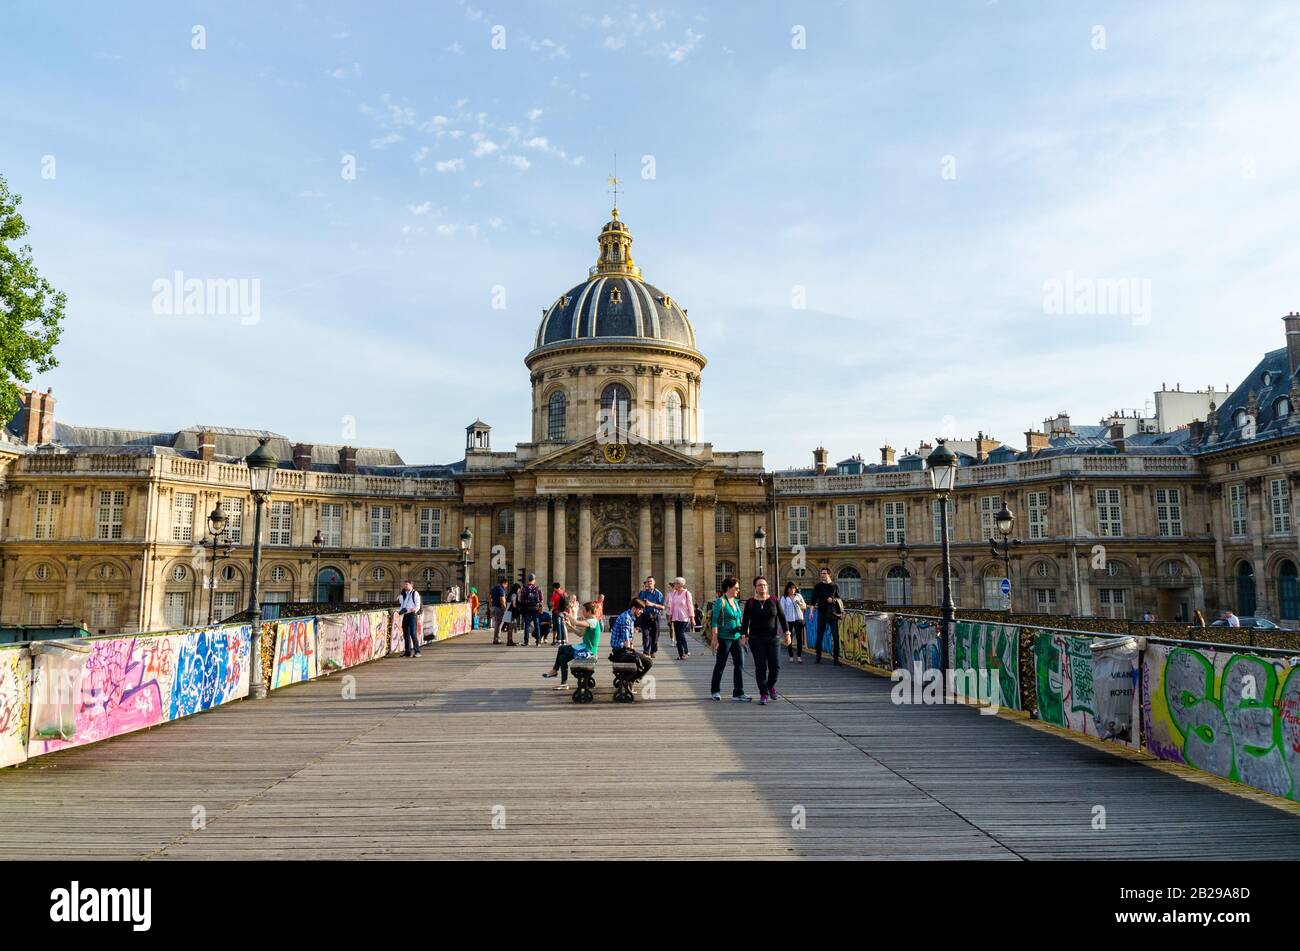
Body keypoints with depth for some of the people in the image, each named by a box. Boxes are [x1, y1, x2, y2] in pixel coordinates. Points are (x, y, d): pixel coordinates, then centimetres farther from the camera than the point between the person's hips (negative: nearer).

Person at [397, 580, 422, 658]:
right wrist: (399, 610, 1)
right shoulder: (403, 594, 18)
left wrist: (415, 609, -27)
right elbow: (401, 605, 21)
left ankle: (417, 651, -6)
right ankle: (408, 652, 16)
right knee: (406, 634, 8)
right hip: (405, 615, 6)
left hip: (412, 615, -6)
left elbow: (418, 605, -6)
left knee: (413, 634, -11)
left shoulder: (415, 593, 0)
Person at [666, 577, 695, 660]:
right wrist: (670, 616, 13)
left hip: (684, 618, -5)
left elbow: (690, 606, -5)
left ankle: (686, 652, 3)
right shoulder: (674, 593, 9)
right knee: (677, 636, 3)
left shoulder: (686, 593, -6)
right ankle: (680, 654, 9)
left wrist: (692, 617, -7)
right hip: (675, 618, 5)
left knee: (681, 634, -12)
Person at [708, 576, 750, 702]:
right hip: (724, 638, -7)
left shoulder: (736, 602, 12)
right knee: (720, 665, 5)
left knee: (739, 664, 0)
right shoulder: (720, 602, -10)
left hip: (736, 637, 7)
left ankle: (738, 693, 4)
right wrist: (715, 638, -18)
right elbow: (714, 621, -13)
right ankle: (715, 691, 21)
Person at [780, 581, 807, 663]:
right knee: (789, 638, 2)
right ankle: (791, 656, 11)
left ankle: (799, 656, -2)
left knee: (799, 638, -4)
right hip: (788, 620, -1)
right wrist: (784, 621, -8)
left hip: (798, 619, 2)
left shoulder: (799, 596, 10)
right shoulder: (784, 598, 2)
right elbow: (782, 610, 0)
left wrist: (800, 603, -8)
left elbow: (805, 607, 13)